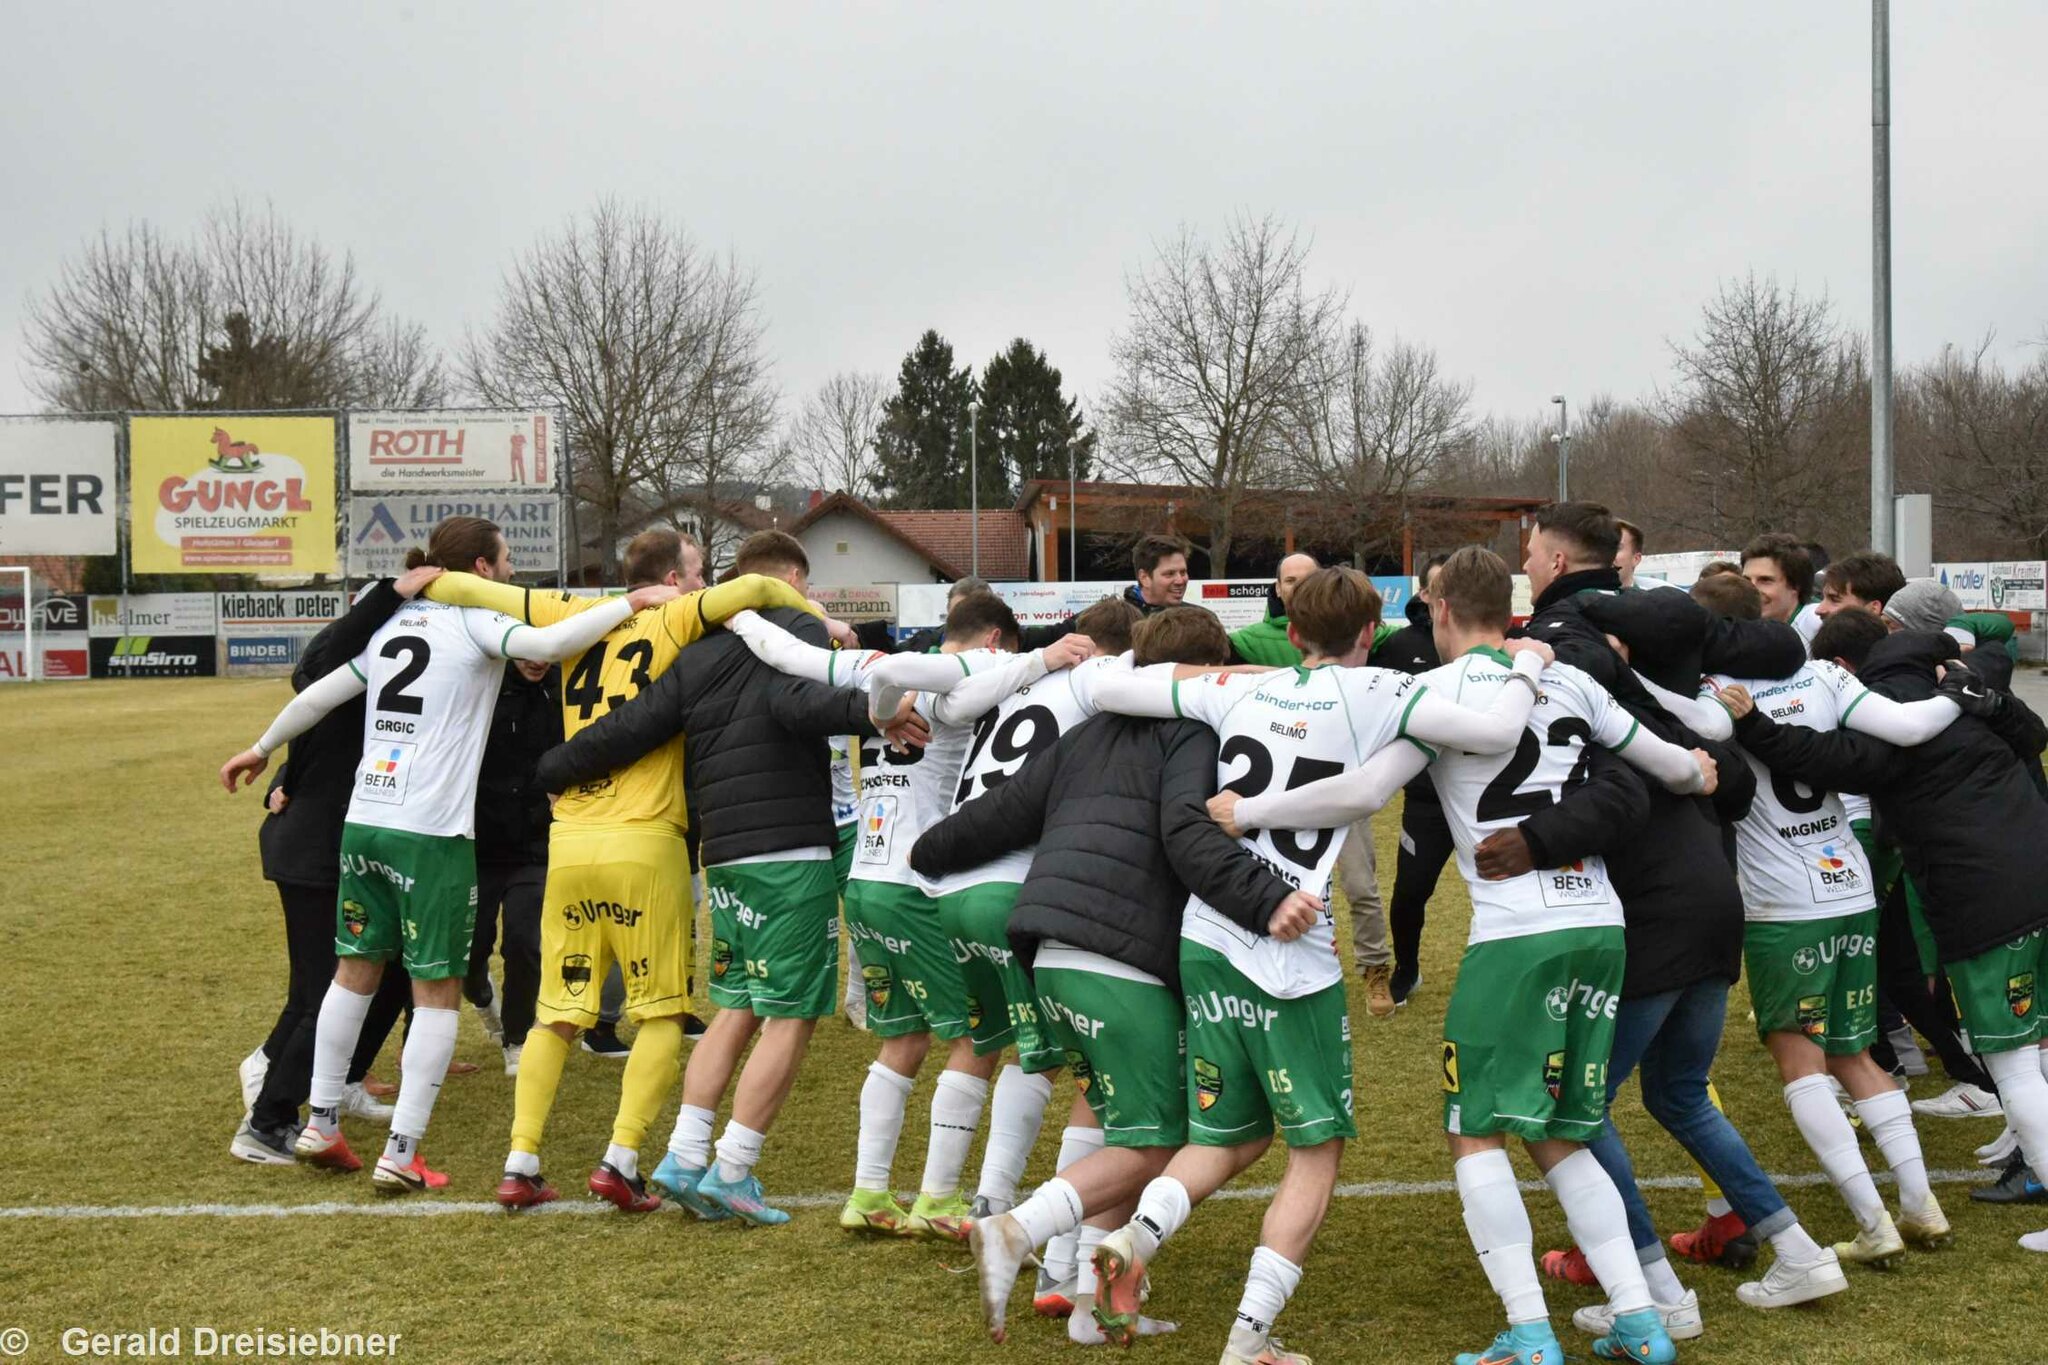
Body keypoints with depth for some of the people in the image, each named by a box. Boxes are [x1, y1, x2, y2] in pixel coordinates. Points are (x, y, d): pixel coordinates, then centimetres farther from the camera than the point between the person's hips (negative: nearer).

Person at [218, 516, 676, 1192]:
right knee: (436, 992, 2)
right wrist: (631, 603, -16)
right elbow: (548, 643, -23)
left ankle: (321, 1125, 25)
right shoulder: (474, 622, -3)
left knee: (355, 971, 19)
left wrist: (261, 749, 33)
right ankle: (402, 1154, 1)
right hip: (432, 833, -7)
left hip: (363, 822, 7)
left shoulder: (394, 624, 16)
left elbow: (317, 694, 20)